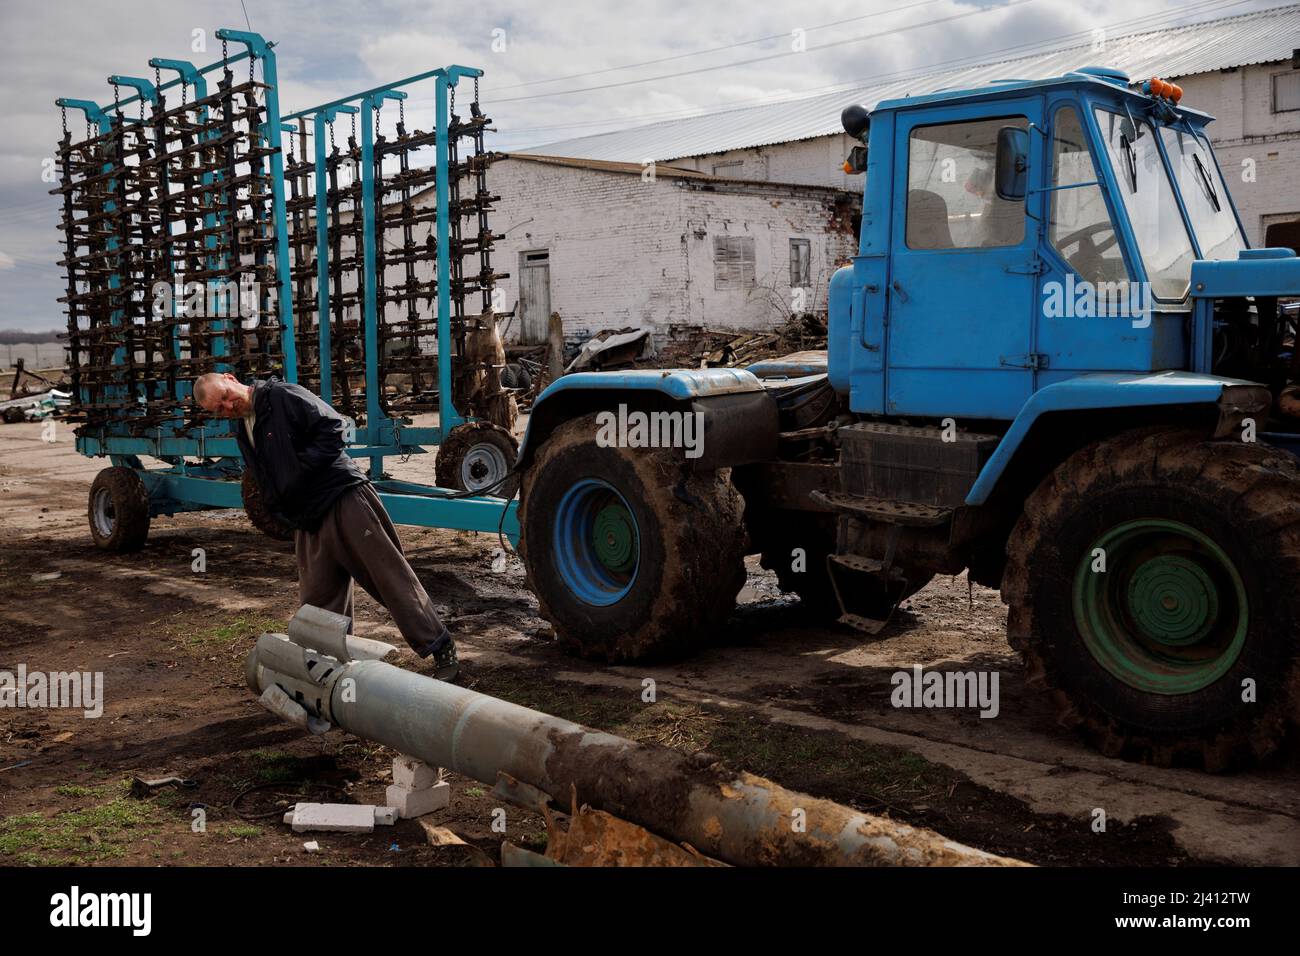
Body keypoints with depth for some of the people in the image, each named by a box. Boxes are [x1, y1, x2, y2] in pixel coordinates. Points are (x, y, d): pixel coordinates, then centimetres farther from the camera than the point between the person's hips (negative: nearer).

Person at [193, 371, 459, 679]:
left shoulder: (282, 396, -7)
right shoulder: (242, 431, 17)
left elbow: (332, 425, -15)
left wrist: (304, 468, -15)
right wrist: (287, 515, 9)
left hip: (344, 499, -8)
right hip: (308, 521, 8)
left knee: (390, 573, -8)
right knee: (316, 601, 8)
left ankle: (442, 650, -3)